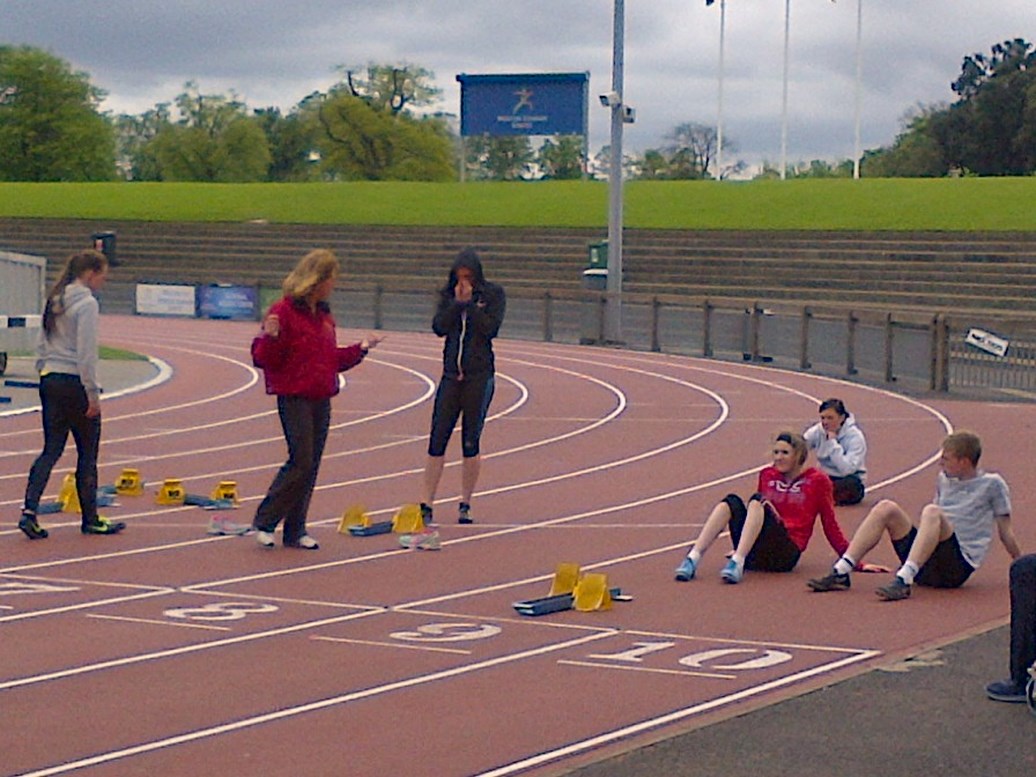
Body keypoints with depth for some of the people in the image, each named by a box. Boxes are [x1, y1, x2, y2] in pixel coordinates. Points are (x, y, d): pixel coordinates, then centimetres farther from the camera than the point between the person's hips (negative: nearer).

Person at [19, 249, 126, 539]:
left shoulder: (54, 300, 11)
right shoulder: (87, 303, -13)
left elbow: (41, 343, 14)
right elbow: (86, 353, -17)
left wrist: (44, 372, 19)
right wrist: (93, 393, -14)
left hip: (49, 381, 7)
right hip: (75, 382, -7)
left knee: (51, 449, 7)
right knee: (87, 454, 5)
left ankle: (30, 509, -8)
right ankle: (90, 519, 14)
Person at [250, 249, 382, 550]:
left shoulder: (324, 316, 15)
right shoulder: (284, 311, -9)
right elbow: (263, 359, -10)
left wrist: (361, 348, 17)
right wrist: (270, 337, -29)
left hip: (321, 400, 8)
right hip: (294, 398, -7)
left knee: (311, 467, 6)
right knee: (301, 462, -14)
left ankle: (295, 531, 11)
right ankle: (264, 521, -3)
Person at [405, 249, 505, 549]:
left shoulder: (493, 295, -1)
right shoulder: (448, 295, 8)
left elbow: (491, 328, -14)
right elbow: (439, 327, -4)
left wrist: (469, 304, -14)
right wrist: (457, 302, -12)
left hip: (479, 377, -3)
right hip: (451, 375, 3)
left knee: (470, 442, 1)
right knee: (437, 441, -2)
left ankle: (465, 504, 13)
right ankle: (426, 505, 1)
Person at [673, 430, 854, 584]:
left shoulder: (816, 481, 7)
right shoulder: (767, 475, 18)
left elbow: (829, 524, 9)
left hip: (786, 553, -4)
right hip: (754, 556, 4)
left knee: (756, 501, -26)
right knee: (732, 501, -21)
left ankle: (738, 562, -47)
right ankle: (693, 559, -38)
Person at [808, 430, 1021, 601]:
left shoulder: (992, 484, 2)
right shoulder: (944, 480, 20)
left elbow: (1005, 531, 7)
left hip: (958, 566, -6)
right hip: (926, 570, 6)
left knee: (932, 512, -31)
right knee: (886, 508, -9)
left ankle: (904, 580, -47)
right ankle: (840, 573, -20)